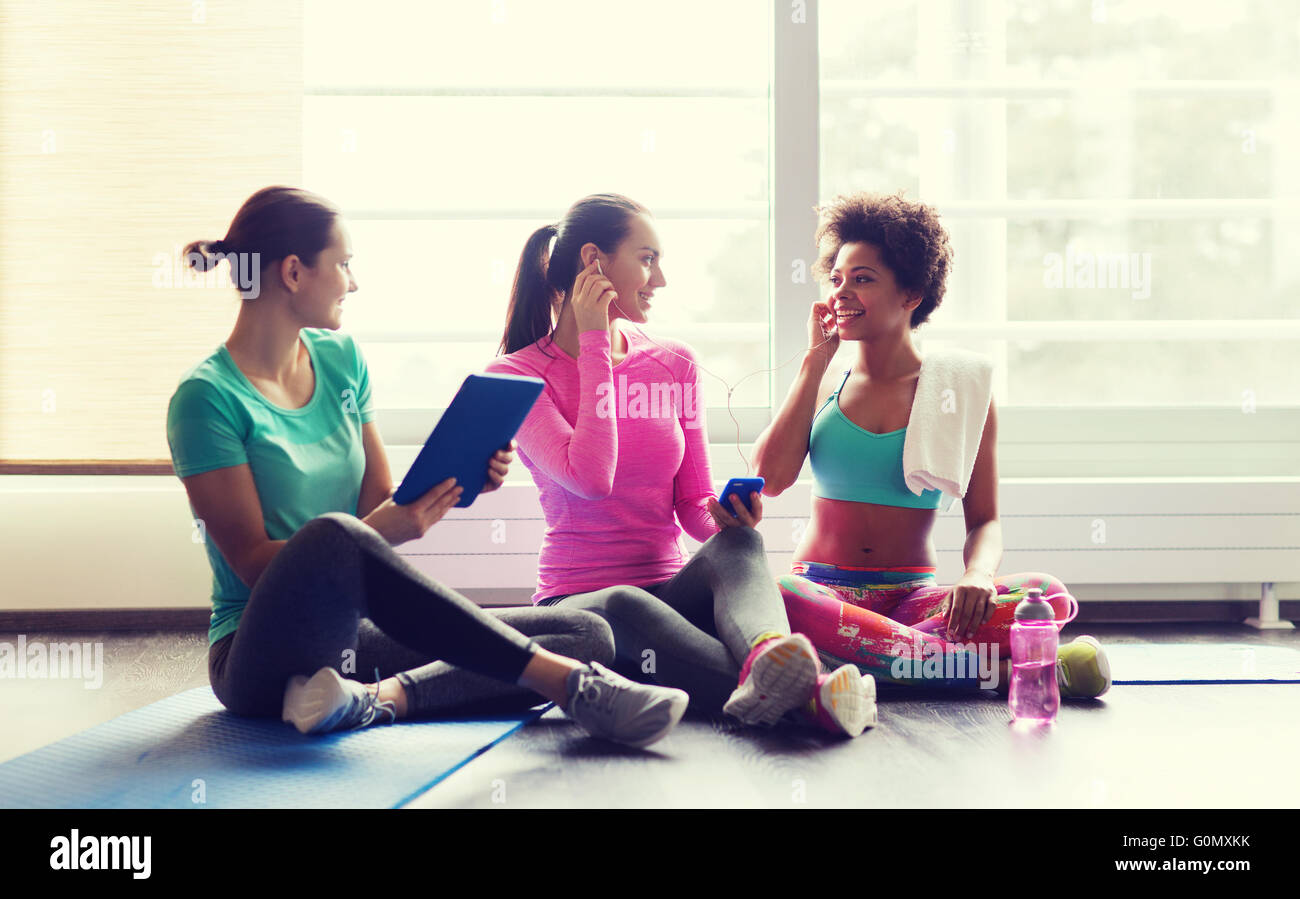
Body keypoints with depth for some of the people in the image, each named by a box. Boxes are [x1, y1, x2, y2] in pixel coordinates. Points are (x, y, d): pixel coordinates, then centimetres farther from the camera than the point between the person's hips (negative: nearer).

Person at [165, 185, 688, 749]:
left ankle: (380, 698, -30)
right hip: (257, 655, -6)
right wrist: (377, 532, -28)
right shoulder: (207, 397, -10)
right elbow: (254, 562, -14)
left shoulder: (340, 358, 10)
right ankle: (562, 680, -35)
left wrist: (454, 485, -9)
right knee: (333, 534, -40)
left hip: (352, 633, 7)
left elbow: (379, 503, 10)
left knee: (589, 636, -10)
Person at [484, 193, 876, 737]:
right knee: (624, 609, -39)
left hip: (671, 595, 3)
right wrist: (595, 344, -11)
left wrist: (726, 518, -13)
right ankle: (799, 700, -54)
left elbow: (693, 506, 13)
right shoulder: (516, 375, 0)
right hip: (578, 603, -3)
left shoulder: (675, 364, 13)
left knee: (736, 542, -31)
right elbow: (591, 478, -18)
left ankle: (767, 658, -63)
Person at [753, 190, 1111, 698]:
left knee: (1047, 595, -28)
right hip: (822, 592, 1)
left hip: (912, 598, 0)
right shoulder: (822, 386, 13)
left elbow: (984, 521, 3)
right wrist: (816, 363, 2)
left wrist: (977, 575, -22)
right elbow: (770, 480, -3)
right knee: (764, 596, -38)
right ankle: (988, 668, -34)